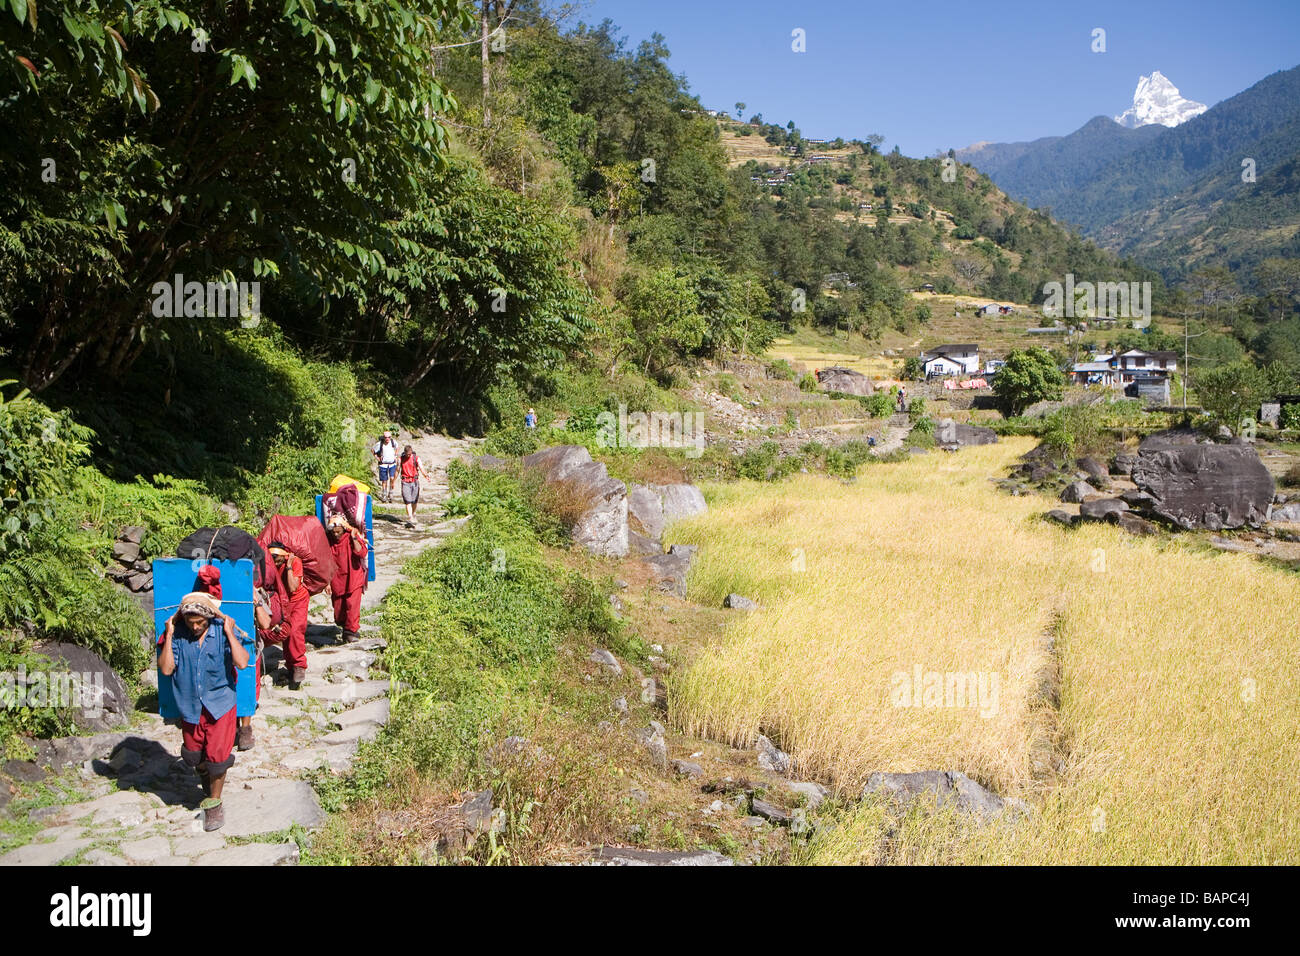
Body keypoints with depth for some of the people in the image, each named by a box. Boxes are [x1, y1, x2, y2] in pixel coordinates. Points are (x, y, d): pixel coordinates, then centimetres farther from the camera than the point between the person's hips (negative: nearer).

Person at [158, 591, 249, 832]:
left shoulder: (223, 631, -14)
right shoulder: (177, 634, -11)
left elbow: (242, 663, -25)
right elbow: (166, 669, -18)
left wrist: (229, 632, -24)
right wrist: (169, 636, -20)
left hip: (220, 703, -2)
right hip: (189, 705, 2)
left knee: (216, 756, -1)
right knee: (193, 754, 15)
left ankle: (214, 802, 22)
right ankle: (206, 776, 49)